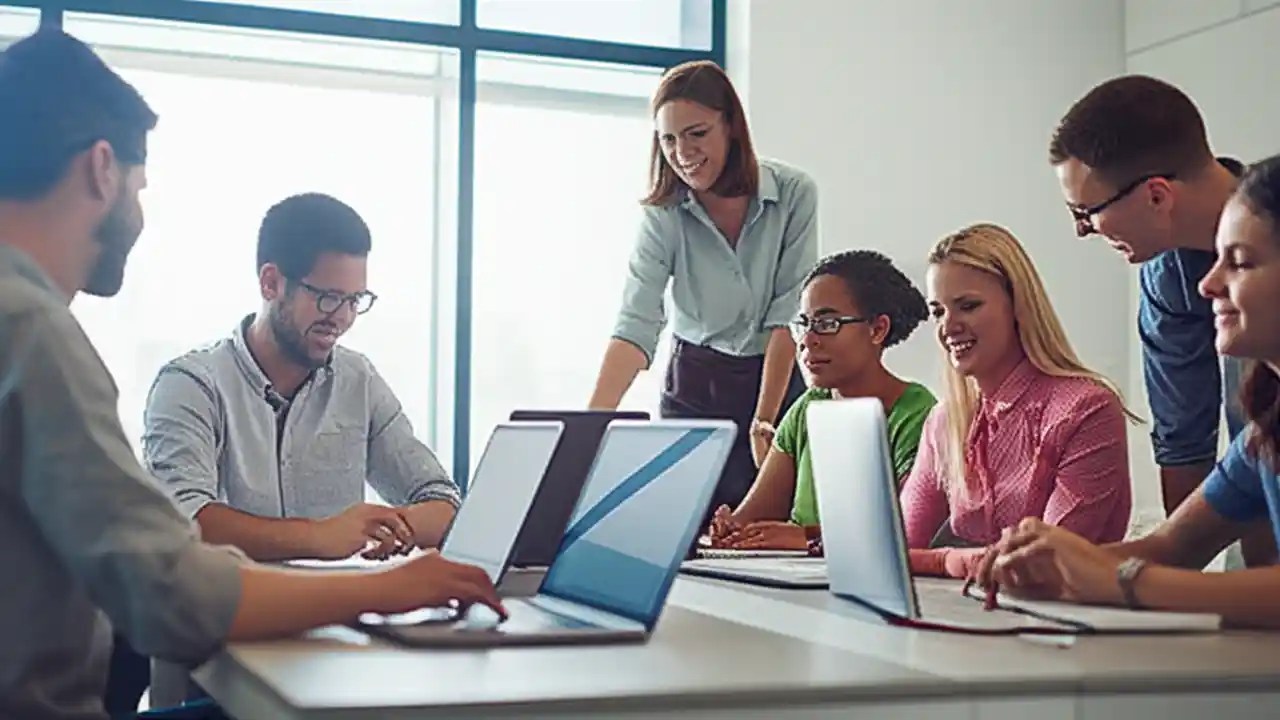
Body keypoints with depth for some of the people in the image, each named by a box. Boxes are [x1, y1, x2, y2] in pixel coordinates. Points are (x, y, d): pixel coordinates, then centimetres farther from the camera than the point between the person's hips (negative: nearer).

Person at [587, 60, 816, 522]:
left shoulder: (794, 195, -13)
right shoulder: (663, 214, -13)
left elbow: (789, 316, -13)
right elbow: (636, 326, -22)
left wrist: (763, 424, -17)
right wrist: (591, 421, -36)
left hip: (780, 378, 0)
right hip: (695, 384, 0)